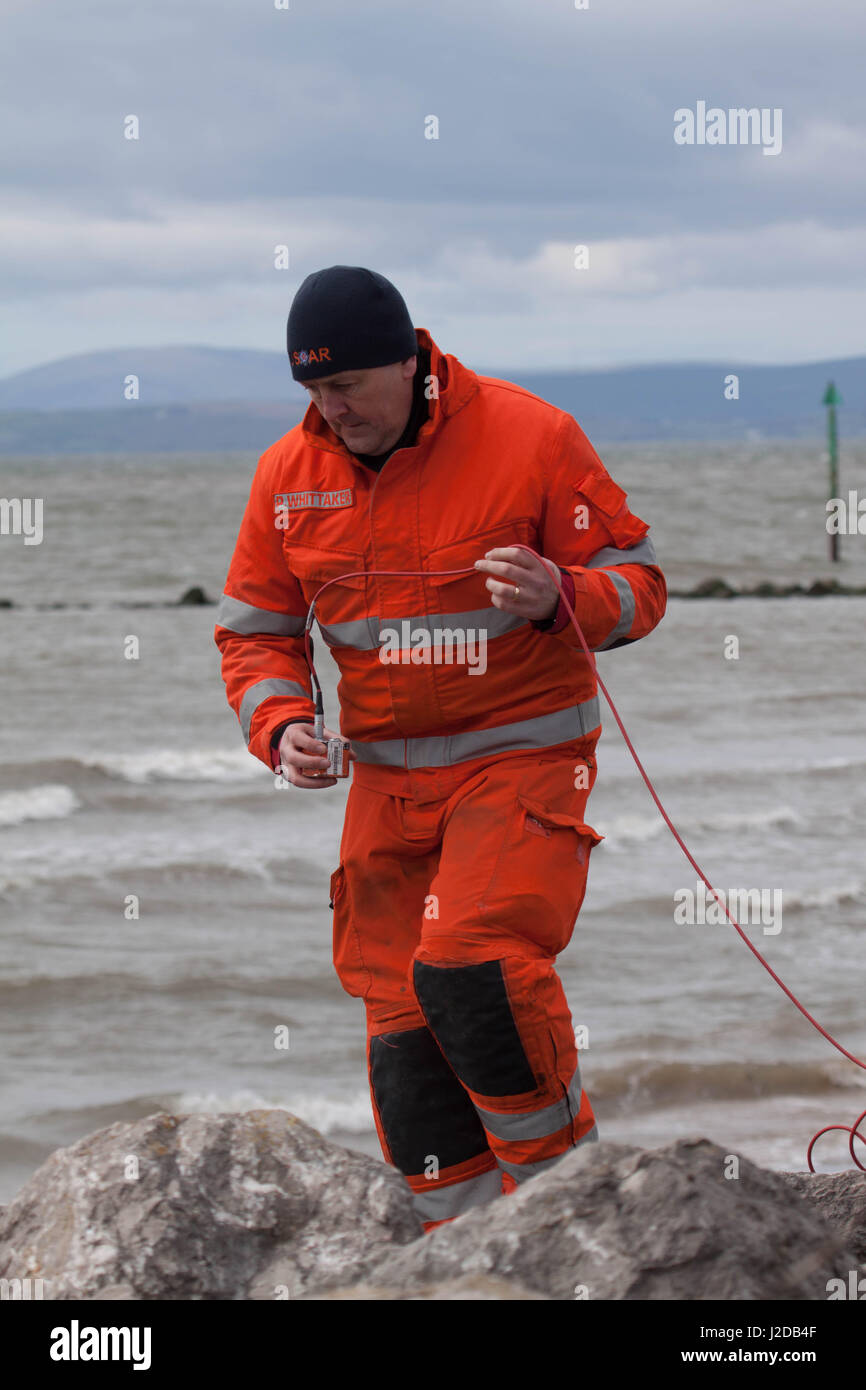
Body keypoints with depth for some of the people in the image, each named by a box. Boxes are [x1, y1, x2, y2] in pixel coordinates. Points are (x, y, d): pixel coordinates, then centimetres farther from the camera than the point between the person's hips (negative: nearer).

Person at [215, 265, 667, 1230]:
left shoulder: (530, 437, -12)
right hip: (386, 779, 5)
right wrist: (279, 727, -10)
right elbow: (254, 631, 9)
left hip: (521, 757, -5)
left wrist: (559, 598, -28)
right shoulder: (289, 473, 1)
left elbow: (637, 585, -7)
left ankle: (564, 1170, -3)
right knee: (400, 1017, 4)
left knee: (471, 962, -23)